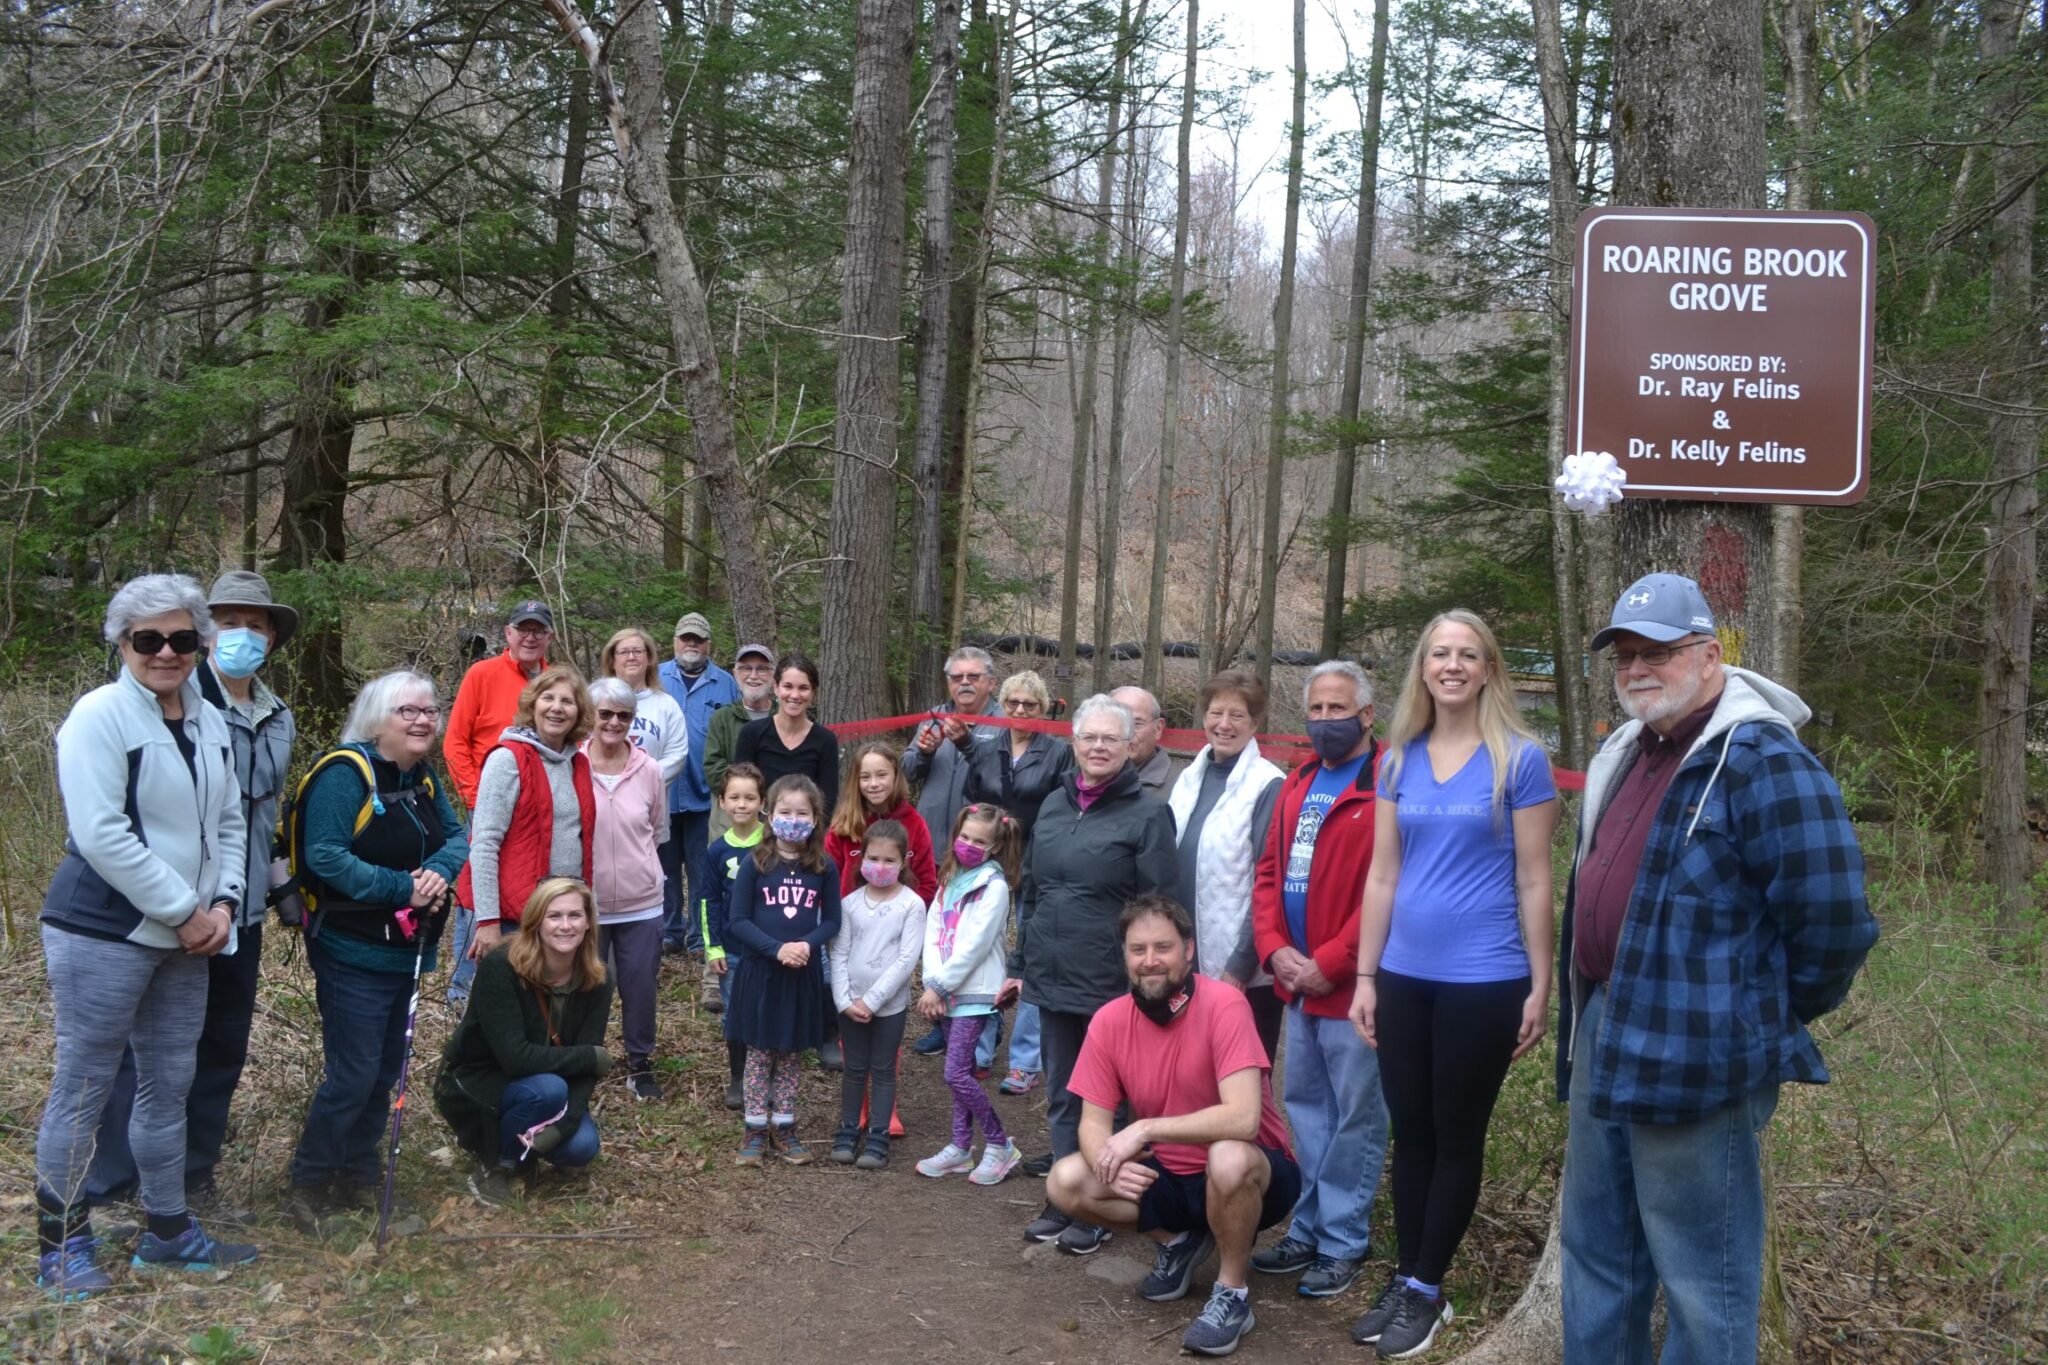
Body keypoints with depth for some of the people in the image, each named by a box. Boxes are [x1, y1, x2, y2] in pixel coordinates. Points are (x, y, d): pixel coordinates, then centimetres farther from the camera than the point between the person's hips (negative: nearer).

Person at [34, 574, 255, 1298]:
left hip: (185, 938, 7)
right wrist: (184, 912, -16)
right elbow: (101, 835, -19)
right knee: (83, 1086, 3)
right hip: (103, 934, -7)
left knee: (170, 1084, 14)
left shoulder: (209, 721, 10)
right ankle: (61, 1245, 16)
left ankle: (168, 1230, 26)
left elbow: (229, 822, 15)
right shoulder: (99, 715, -12)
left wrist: (223, 903, 0)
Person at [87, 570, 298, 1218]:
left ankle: (194, 1177, 28)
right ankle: (107, 1189, 15)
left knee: (223, 1049, 14)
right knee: (148, 1051, 2)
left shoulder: (278, 719, 12)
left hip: (242, 914, 7)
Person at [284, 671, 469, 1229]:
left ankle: (359, 1179, 29)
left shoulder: (424, 778, 9)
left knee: (385, 1071, 15)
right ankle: (308, 1186, 13)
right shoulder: (344, 774, -18)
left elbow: (456, 835, 5)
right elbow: (326, 857, -25)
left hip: (405, 949, 8)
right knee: (353, 1074, -5)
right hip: (352, 952, -8)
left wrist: (440, 870, -17)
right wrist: (402, 888, -25)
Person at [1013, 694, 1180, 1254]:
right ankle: (1063, 1202, 28)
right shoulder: (1053, 805, 10)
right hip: (1053, 979, 6)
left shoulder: (1147, 814, -9)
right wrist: (1024, 958, 17)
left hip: (1114, 986, -6)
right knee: (1062, 1097, 15)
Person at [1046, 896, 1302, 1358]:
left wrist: (1145, 1128, -33)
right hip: (1167, 1176, 5)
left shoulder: (1222, 1004, -25)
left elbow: (1243, 1118, -34)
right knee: (1065, 1183, -15)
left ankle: (1233, 1291, -11)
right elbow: (1093, 1123, -6)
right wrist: (1111, 1163, -29)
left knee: (1229, 1157, -39)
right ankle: (1177, 1242, 10)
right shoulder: (1108, 1021, -9)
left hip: (1249, 1173, -5)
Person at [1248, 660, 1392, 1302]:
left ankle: (1342, 1242, 14)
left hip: (1352, 985, -8)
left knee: (1355, 1117, 3)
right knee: (1305, 1106, 16)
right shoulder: (1298, 784, 13)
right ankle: (1308, 1230, 27)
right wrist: (1275, 949, -2)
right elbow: (1269, 871, 13)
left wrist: (1329, 962, -16)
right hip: (1297, 981, 8)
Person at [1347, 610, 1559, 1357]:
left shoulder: (1520, 759, -6)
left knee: (1457, 1136, 8)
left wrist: (1540, 987, -5)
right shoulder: (1398, 760, 6)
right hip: (1405, 976, 4)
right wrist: (1365, 975, 7)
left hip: (1484, 980, -4)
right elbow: (1382, 875, 8)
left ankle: (1426, 1289, 19)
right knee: (1410, 1132, 12)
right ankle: (1403, 1279, 24)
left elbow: (1533, 881, -5)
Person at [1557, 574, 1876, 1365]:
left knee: (1701, 1277, 2)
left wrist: (1770, 1020, -5)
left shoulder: (1763, 761, -16)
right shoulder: (1622, 758, 13)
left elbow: (1831, 916, -19)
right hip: (1605, 1039, 9)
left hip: (1699, 1055, -9)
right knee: (1596, 1251, 20)